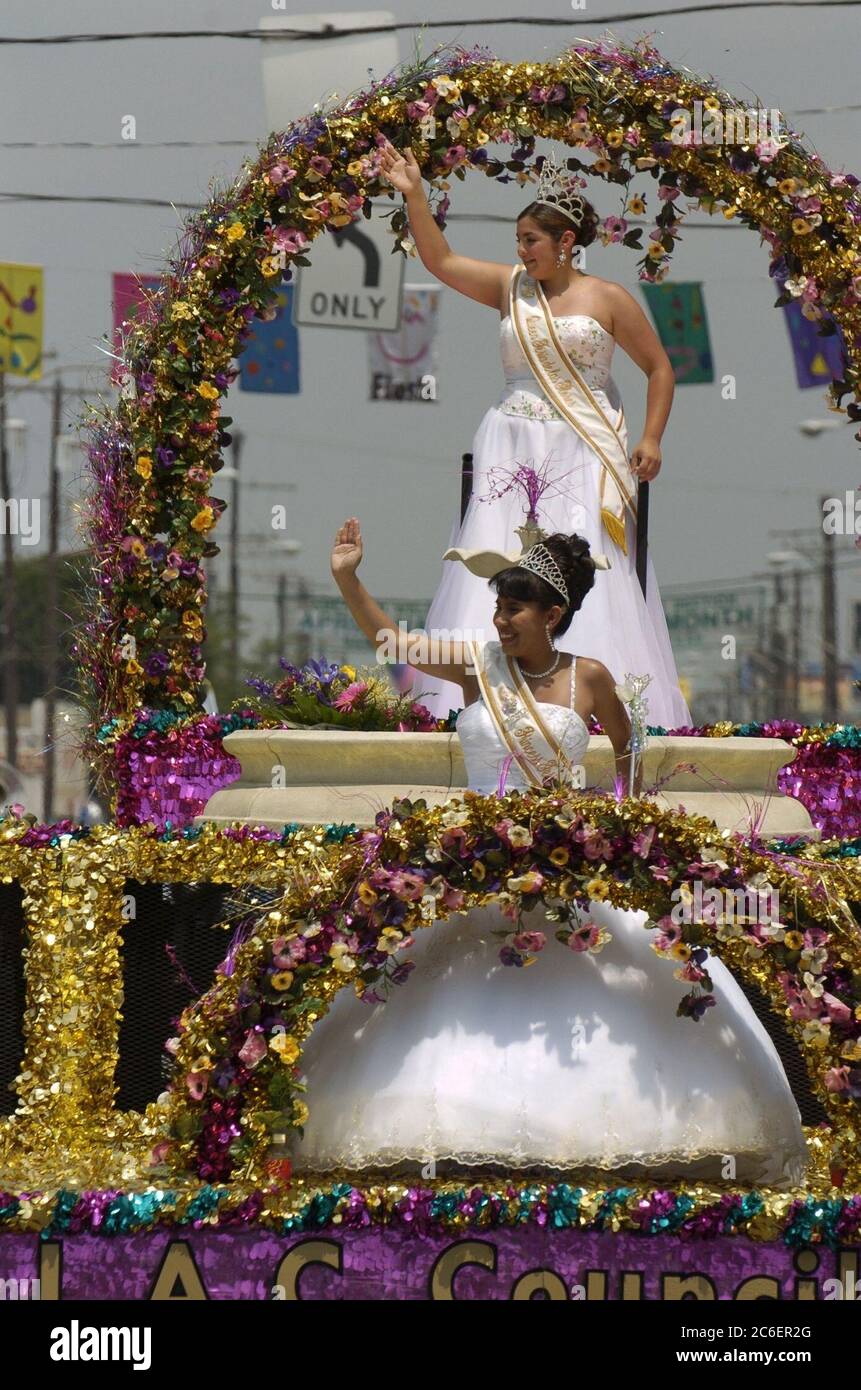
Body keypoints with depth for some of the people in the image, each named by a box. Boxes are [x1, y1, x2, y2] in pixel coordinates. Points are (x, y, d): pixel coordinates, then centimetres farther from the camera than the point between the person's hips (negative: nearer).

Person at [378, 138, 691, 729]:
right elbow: (441, 260, 13)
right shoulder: (510, 287, 12)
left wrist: (651, 439, -3)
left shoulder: (608, 299, 3)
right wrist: (415, 196, 4)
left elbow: (660, 368, 7)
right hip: (512, 451, 3)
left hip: (583, 454, -3)